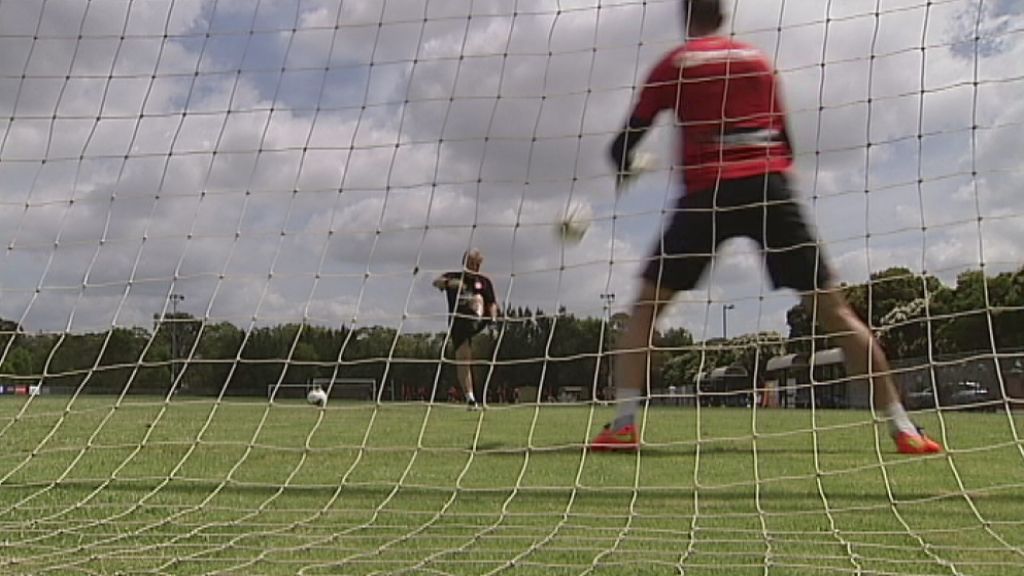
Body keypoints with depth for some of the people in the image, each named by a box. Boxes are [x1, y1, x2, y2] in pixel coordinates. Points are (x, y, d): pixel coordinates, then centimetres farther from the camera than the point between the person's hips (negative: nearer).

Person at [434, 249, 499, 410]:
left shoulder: (484, 281, 13)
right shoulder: (453, 277, 7)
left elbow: (492, 304, 9)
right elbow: (437, 282, -13)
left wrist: (493, 317, -14)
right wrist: (448, 283, -37)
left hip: (476, 323, 0)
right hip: (458, 323, 0)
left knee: (478, 298, -27)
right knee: (462, 360, -6)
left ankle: (478, 316, -58)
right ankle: (470, 399, 1)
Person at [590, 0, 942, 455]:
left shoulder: (675, 65, 12)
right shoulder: (759, 60, 20)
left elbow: (625, 142, 13)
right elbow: (785, 139, 20)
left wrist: (624, 173, 33)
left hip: (707, 192, -2)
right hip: (769, 185, 3)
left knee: (646, 306, 7)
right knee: (832, 308, 5)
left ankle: (624, 425, -7)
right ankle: (903, 428, 3)